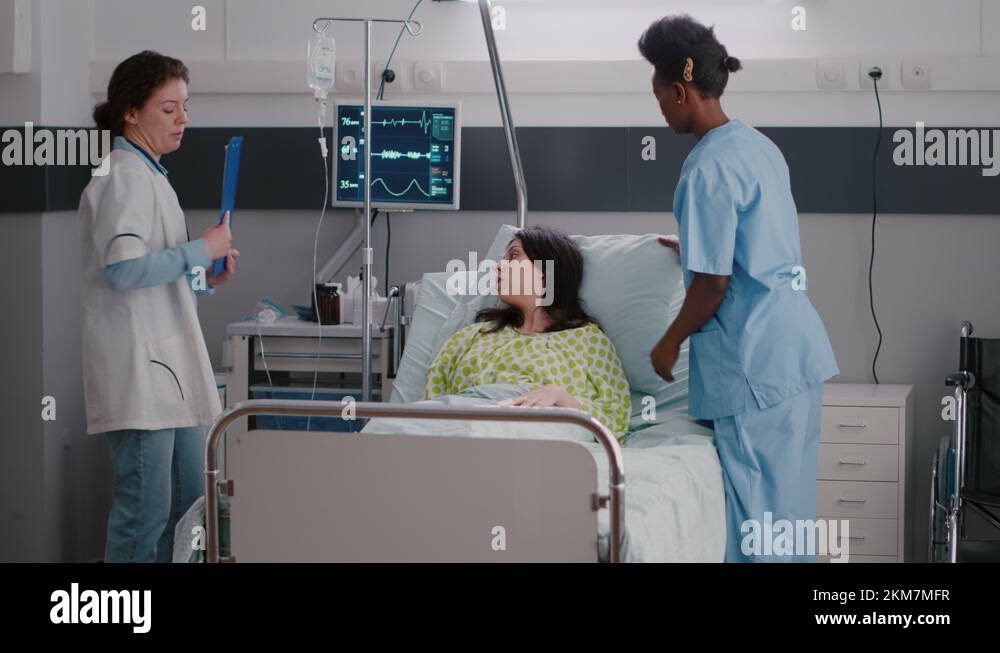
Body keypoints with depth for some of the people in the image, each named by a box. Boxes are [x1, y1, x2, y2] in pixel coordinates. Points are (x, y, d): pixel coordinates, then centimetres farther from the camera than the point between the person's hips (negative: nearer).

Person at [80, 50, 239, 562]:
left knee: (190, 502, 14)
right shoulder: (125, 177, -12)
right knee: (145, 511, -8)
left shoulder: (148, 175, 20)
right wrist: (200, 251, -14)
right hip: (139, 367, -11)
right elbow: (124, 268, -23)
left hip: (167, 364, 11)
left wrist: (204, 280, 11)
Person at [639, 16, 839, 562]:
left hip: (755, 362, -9)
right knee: (790, 497, 16)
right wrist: (695, 248, 33)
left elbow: (714, 282, -17)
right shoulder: (760, 146, 11)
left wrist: (670, 342, -3)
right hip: (800, 347, 9)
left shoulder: (707, 169, -16)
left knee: (756, 506, -1)